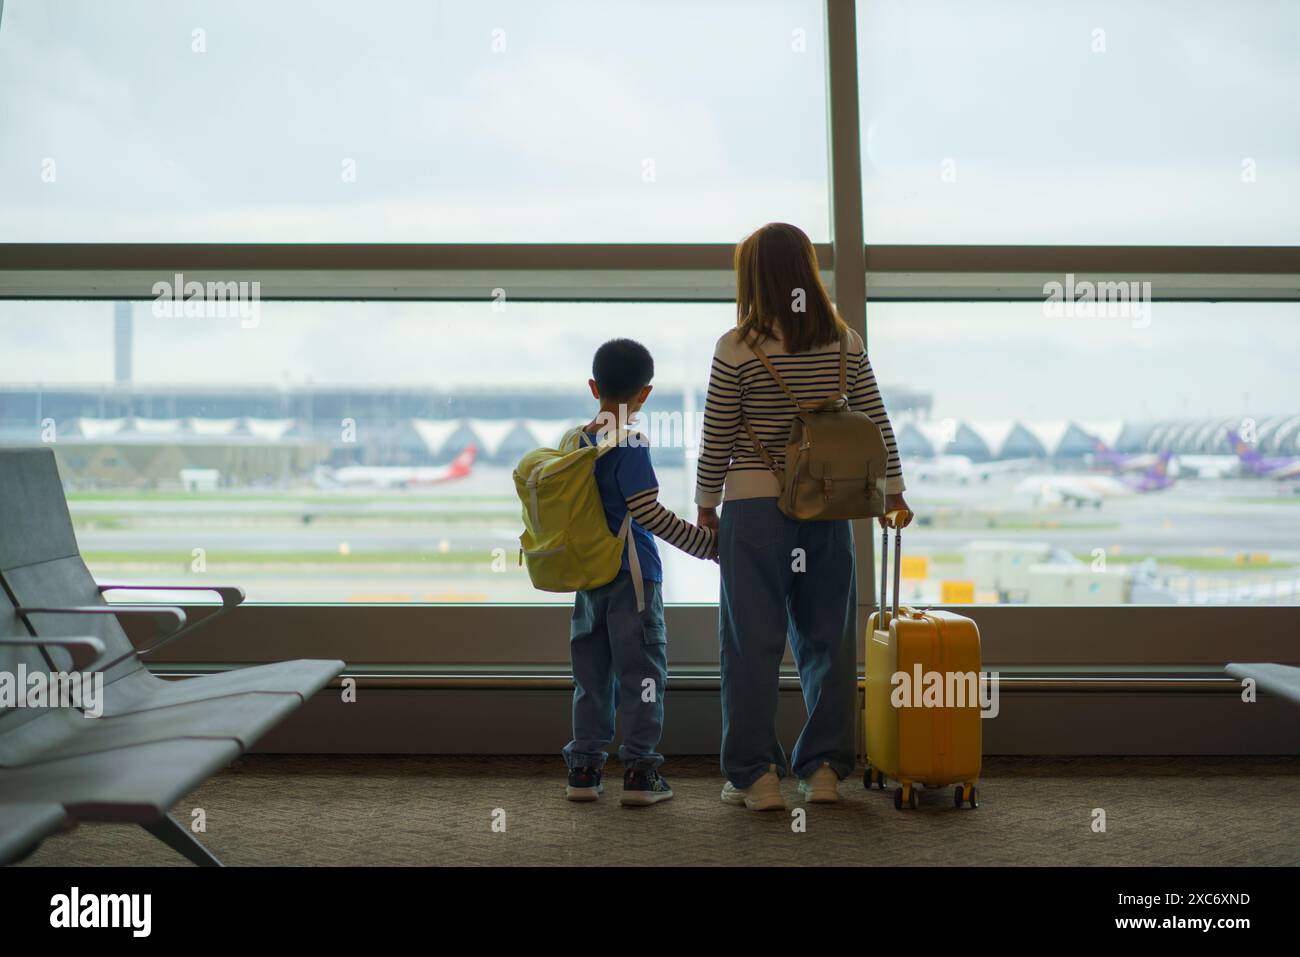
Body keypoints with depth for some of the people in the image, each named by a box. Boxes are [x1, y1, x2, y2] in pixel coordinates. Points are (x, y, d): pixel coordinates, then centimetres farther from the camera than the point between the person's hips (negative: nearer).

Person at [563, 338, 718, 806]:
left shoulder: (575, 440, 7)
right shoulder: (630, 445, -13)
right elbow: (647, 512, -18)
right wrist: (705, 542, -12)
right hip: (633, 574, -6)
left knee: (591, 672, 12)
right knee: (641, 671, 1)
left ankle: (583, 768, 15)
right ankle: (639, 772, 1)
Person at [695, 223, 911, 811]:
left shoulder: (738, 348, -8)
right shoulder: (845, 342, 3)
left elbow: (716, 440, -4)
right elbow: (877, 424, 7)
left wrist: (706, 503, 8)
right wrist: (893, 493, 18)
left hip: (753, 508, -3)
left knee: (752, 642, 4)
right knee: (827, 640, 12)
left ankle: (755, 775, 7)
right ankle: (823, 768, 17)